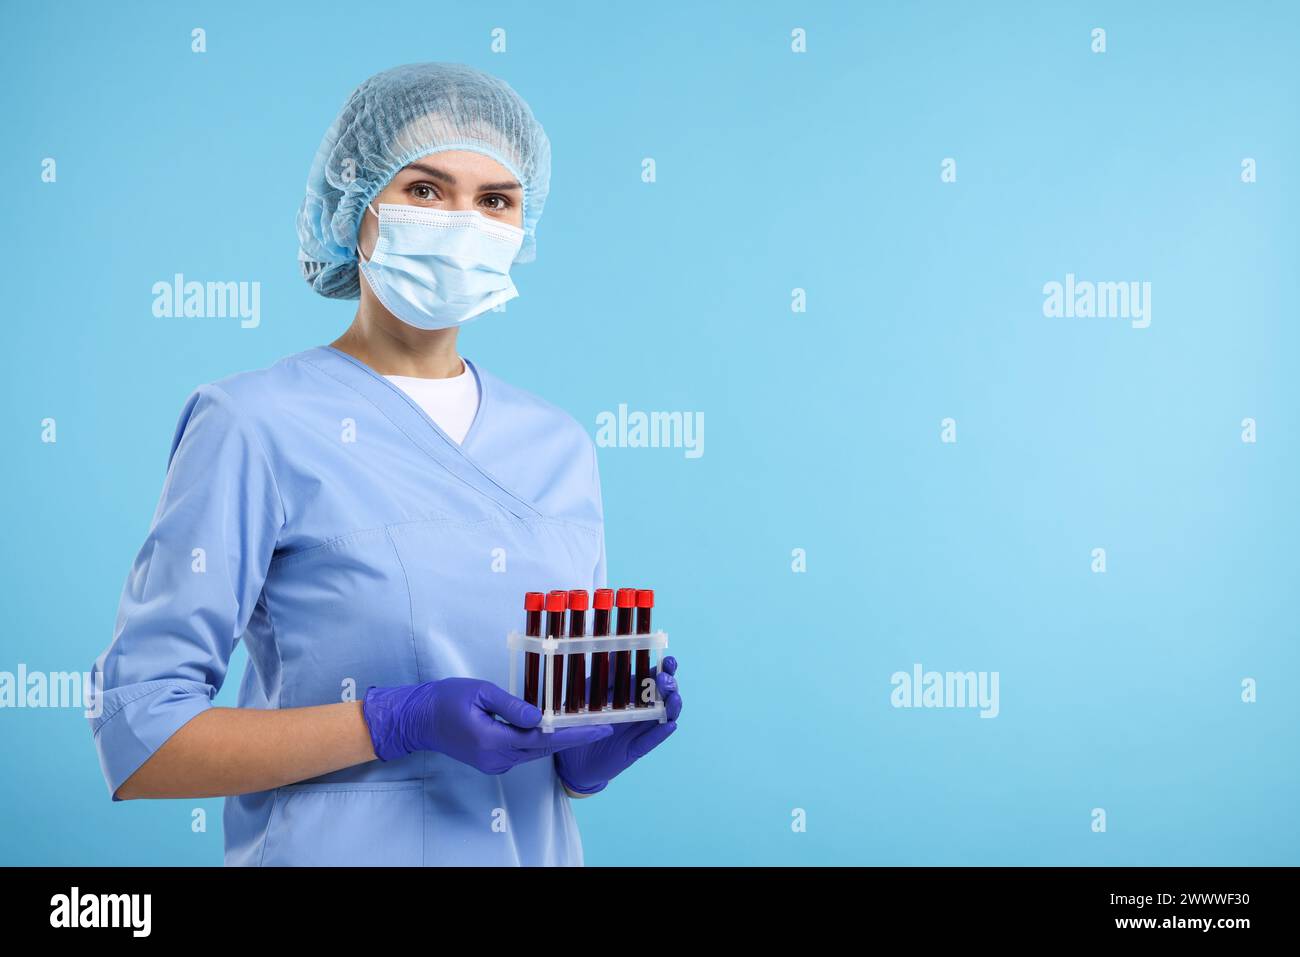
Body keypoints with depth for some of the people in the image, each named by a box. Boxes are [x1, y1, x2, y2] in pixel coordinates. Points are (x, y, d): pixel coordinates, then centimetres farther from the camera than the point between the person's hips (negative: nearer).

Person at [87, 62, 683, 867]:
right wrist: (397, 721, -23)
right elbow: (138, 738, -14)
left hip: (539, 847, 5)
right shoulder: (256, 426, -11)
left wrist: (607, 741, -11)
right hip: (339, 844, -4)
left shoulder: (561, 446, 3)